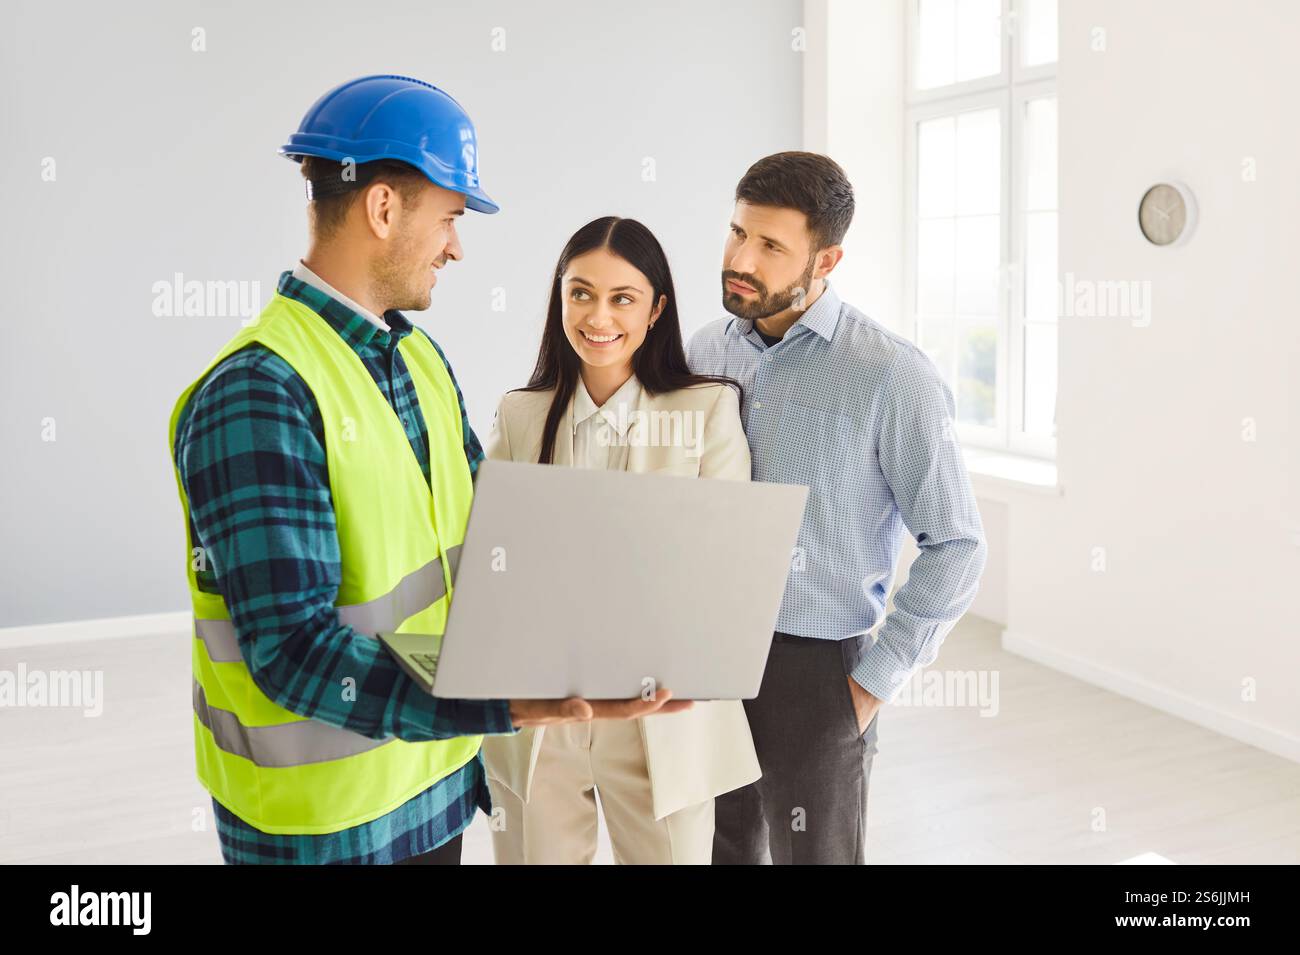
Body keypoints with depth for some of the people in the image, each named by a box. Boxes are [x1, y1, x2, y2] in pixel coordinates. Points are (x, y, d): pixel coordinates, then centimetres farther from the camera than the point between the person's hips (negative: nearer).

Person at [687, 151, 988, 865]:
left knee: (811, 854, 10)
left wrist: (874, 681, -10)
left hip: (813, 666, -5)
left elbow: (956, 545, -10)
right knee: (720, 849, 17)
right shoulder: (706, 349, 3)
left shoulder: (892, 378, -13)